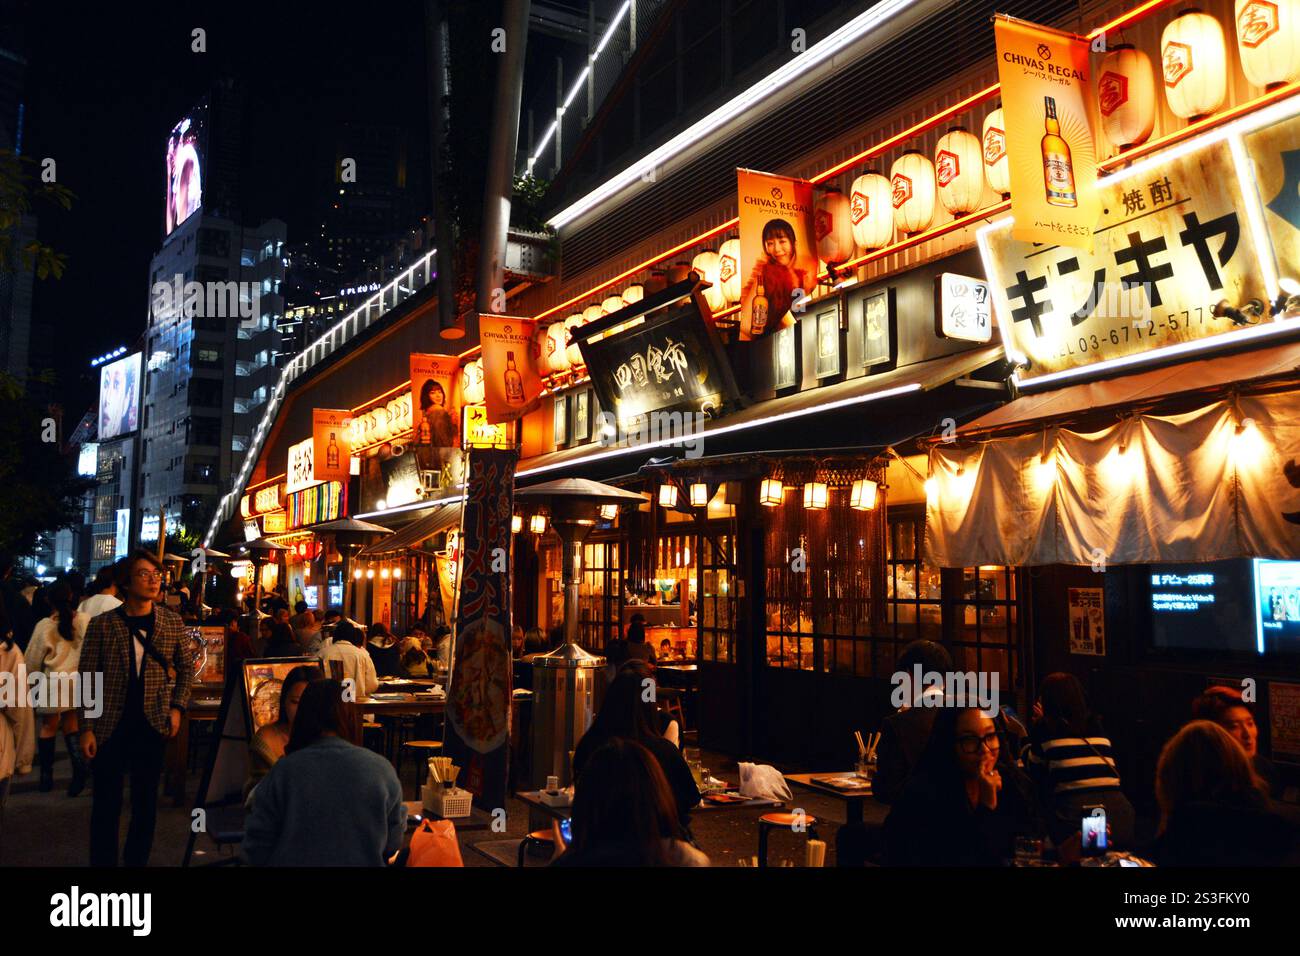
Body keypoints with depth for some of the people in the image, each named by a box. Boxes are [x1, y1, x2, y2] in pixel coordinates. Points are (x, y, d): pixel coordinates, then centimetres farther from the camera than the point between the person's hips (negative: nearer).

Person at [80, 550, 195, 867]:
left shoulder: (172, 622, 1)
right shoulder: (102, 624, -6)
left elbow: (186, 667, 12)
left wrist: (177, 707, 1)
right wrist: (87, 727, -8)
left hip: (152, 726, 2)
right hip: (110, 728, -2)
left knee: (146, 805, 11)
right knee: (107, 805, 8)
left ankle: (136, 861, 26)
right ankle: (102, 861, 23)